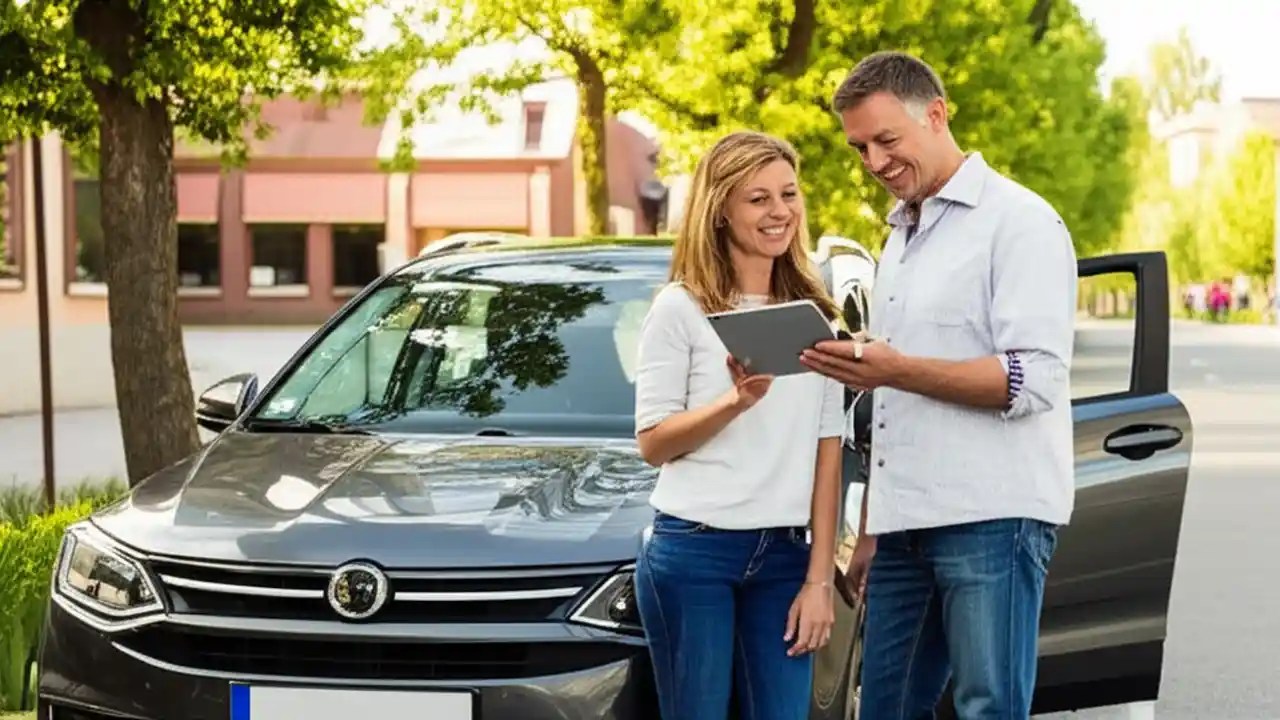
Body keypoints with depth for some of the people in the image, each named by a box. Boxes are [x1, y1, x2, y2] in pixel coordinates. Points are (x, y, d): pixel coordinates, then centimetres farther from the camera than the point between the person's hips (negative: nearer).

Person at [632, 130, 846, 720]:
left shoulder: (815, 313, 11)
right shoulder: (682, 307, -1)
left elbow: (827, 451, 9)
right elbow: (652, 443, -4)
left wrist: (819, 578, 3)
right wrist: (738, 399, -20)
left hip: (784, 555, 4)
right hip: (693, 550, -3)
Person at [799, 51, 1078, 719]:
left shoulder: (1019, 221, -5)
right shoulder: (901, 237, 22)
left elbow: (1036, 379, -15)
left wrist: (898, 370, -23)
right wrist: (869, 532, 20)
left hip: (992, 515, -8)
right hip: (904, 525, 8)